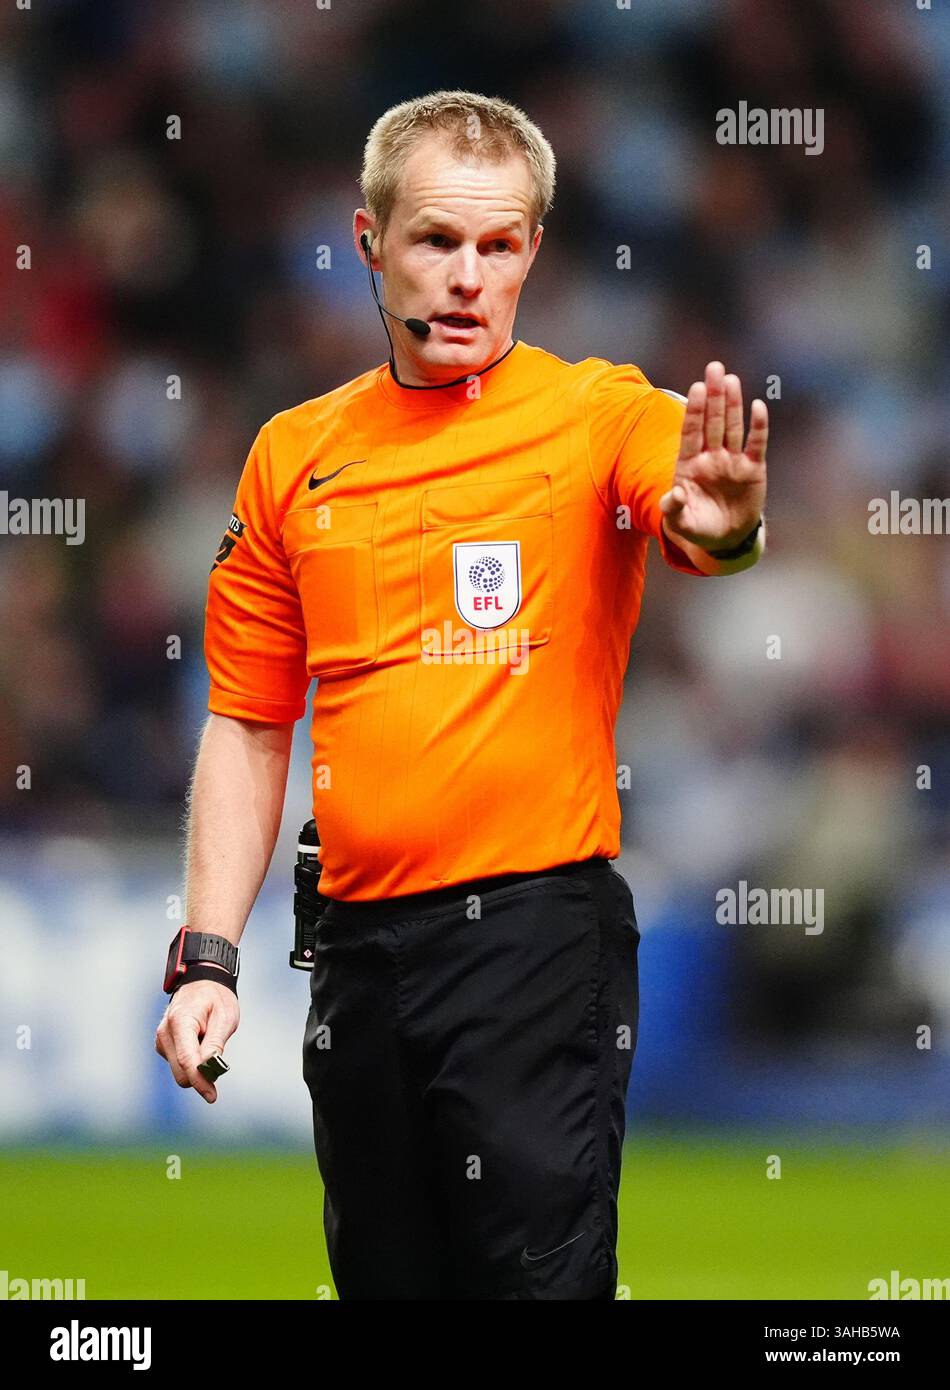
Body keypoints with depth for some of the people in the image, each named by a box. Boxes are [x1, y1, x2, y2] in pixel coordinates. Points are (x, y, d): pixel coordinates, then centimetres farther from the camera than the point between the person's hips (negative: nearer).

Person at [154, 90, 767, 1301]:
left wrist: (719, 525, -49)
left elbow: (688, 511, -24)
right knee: (383, 1277, 12)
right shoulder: (293, 455, 9)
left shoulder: (597, 415, -2)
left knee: (537, 1269, -8)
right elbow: (249, 727, 13)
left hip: (537, 937, -4)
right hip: (359, 943, 4)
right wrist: (208, 959, 5)